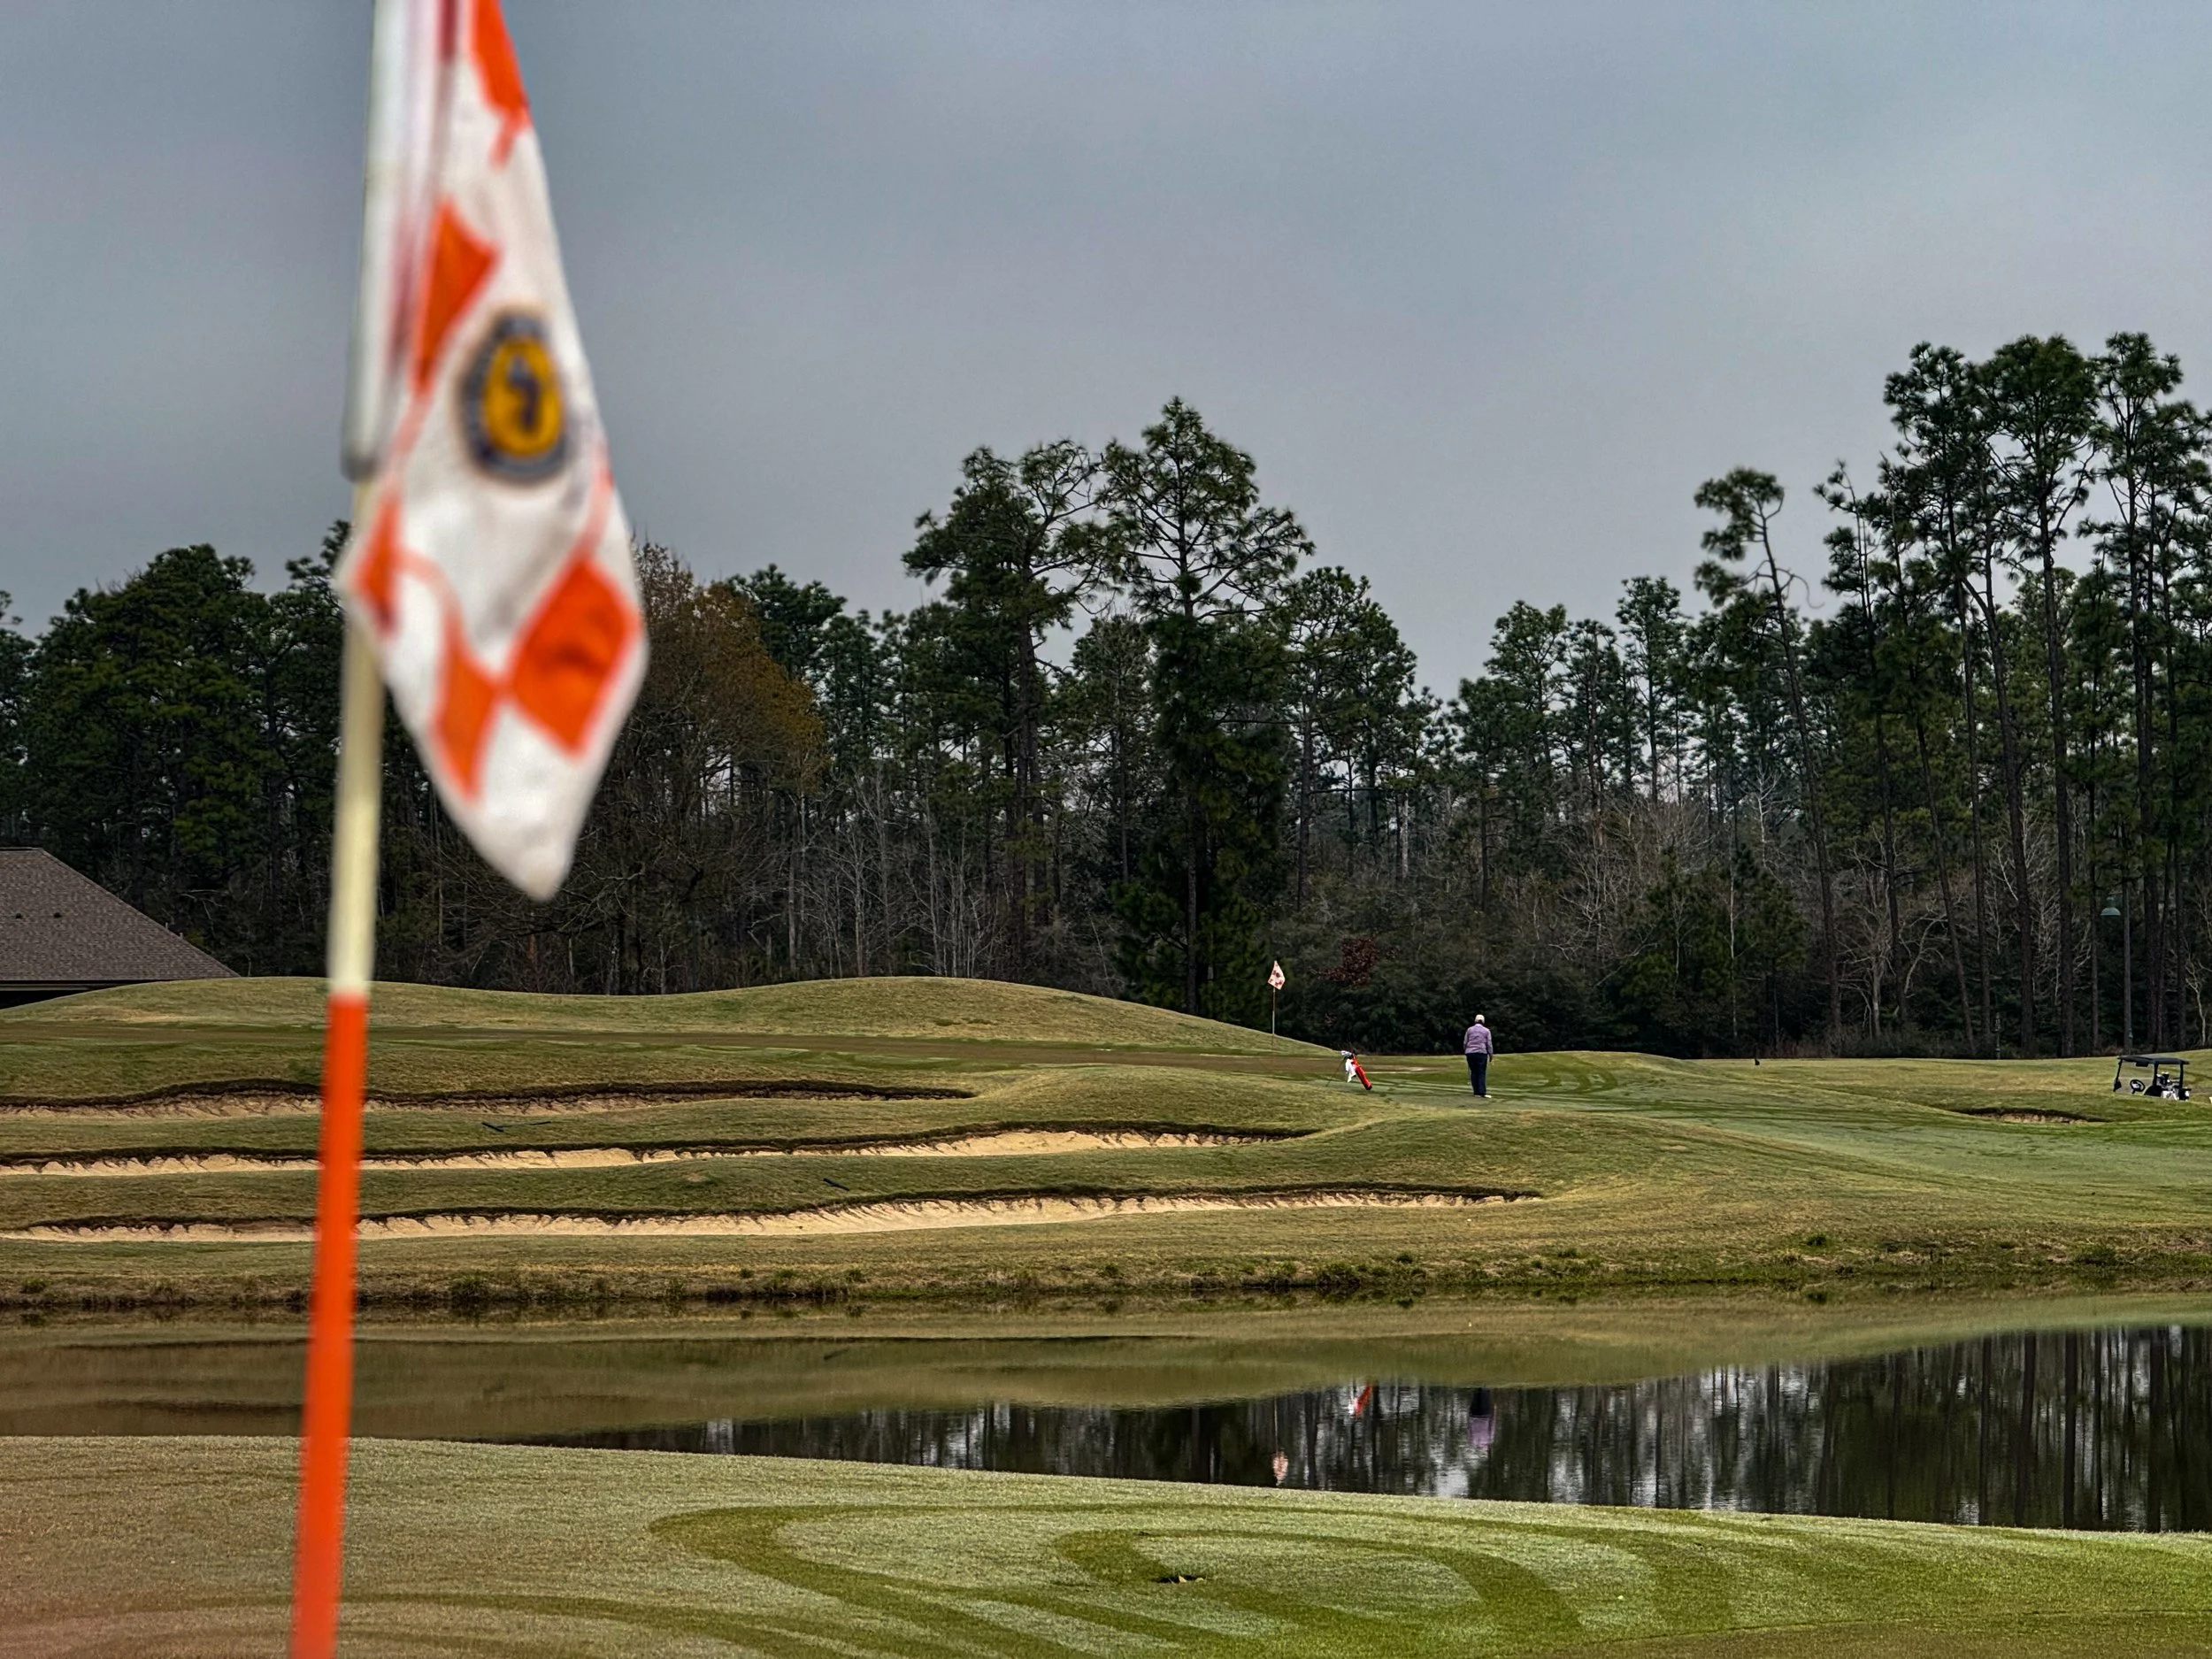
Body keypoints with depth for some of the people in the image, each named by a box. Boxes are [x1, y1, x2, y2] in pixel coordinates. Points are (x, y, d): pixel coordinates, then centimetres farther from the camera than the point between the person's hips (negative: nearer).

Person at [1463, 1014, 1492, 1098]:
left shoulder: (1469, 1030, 7)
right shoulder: (1486, 1031, 4)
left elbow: (1465, 1043, 8)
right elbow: (1489, 1044, 3)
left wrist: (1466, 1052, 20)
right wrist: (1490, 1055, 10)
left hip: (1470, 1053, 2)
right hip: (1482, 1053, -2)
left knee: (1474, 1072, 6)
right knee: (1482, 1073, -3)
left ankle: (1477, 1092, 3)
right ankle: (1482, 1092, -14)